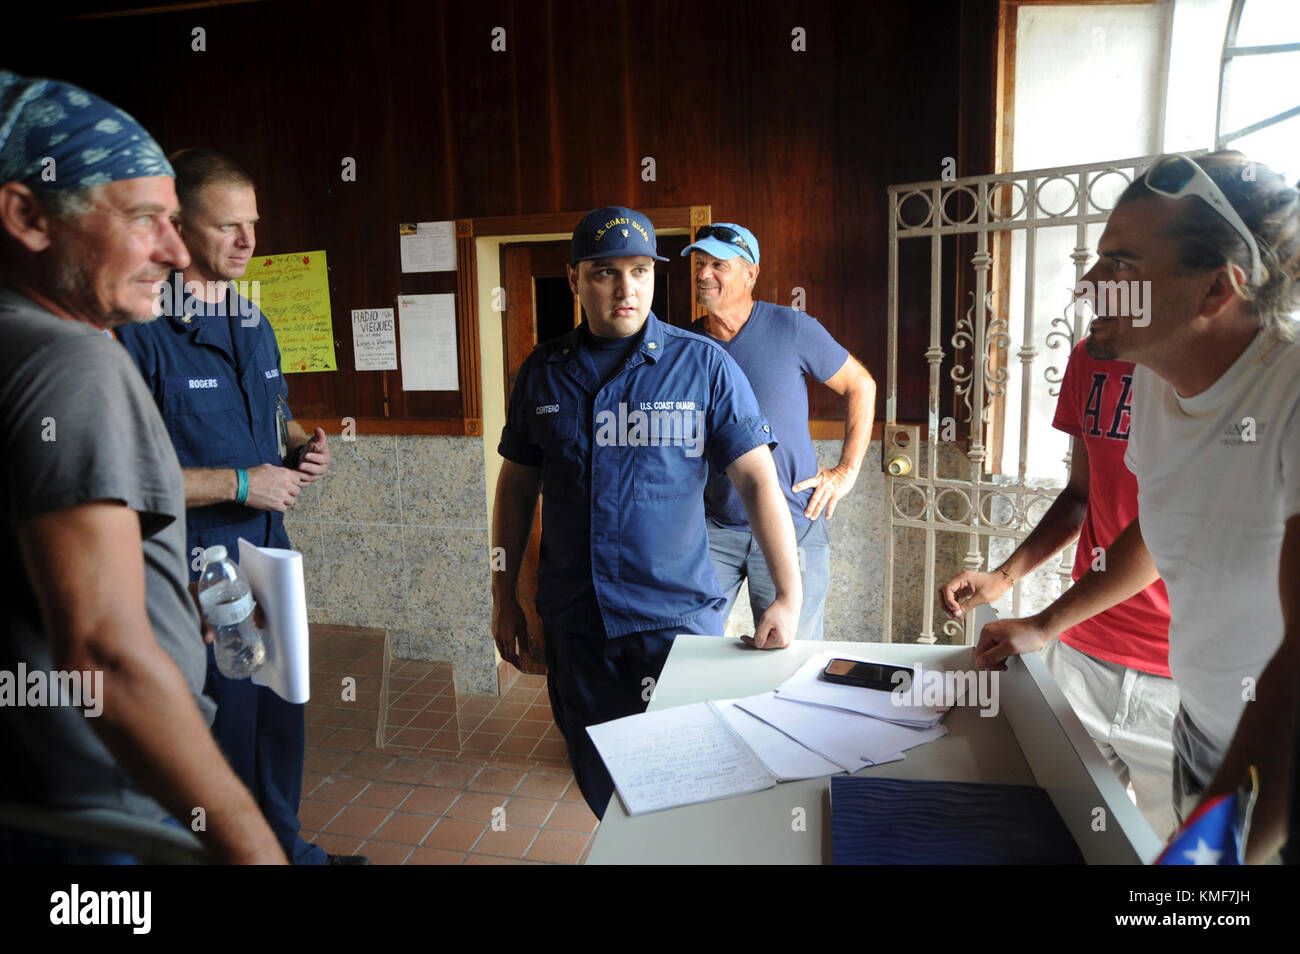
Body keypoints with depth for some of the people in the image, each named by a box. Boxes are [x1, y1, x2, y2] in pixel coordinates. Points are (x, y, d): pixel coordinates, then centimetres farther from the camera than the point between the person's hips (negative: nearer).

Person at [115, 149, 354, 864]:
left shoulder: (256, 325, 11)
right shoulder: (138, 330, -14)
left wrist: (303, 446, 2)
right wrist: (239, 483, -20)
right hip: (195, 578, -8)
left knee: (280, 718, 20)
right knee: (220, 733, 6)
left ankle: (287, 847, 40)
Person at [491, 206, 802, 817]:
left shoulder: (703, 366, -5)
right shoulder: (542, 372, 5)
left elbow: (758, 478, -8)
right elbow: (517, 485, 11)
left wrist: (789, 595, -18)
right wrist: (504, 597, 11)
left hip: (677, 613, -3)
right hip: (573, 621, 3)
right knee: (600, 780, 16)